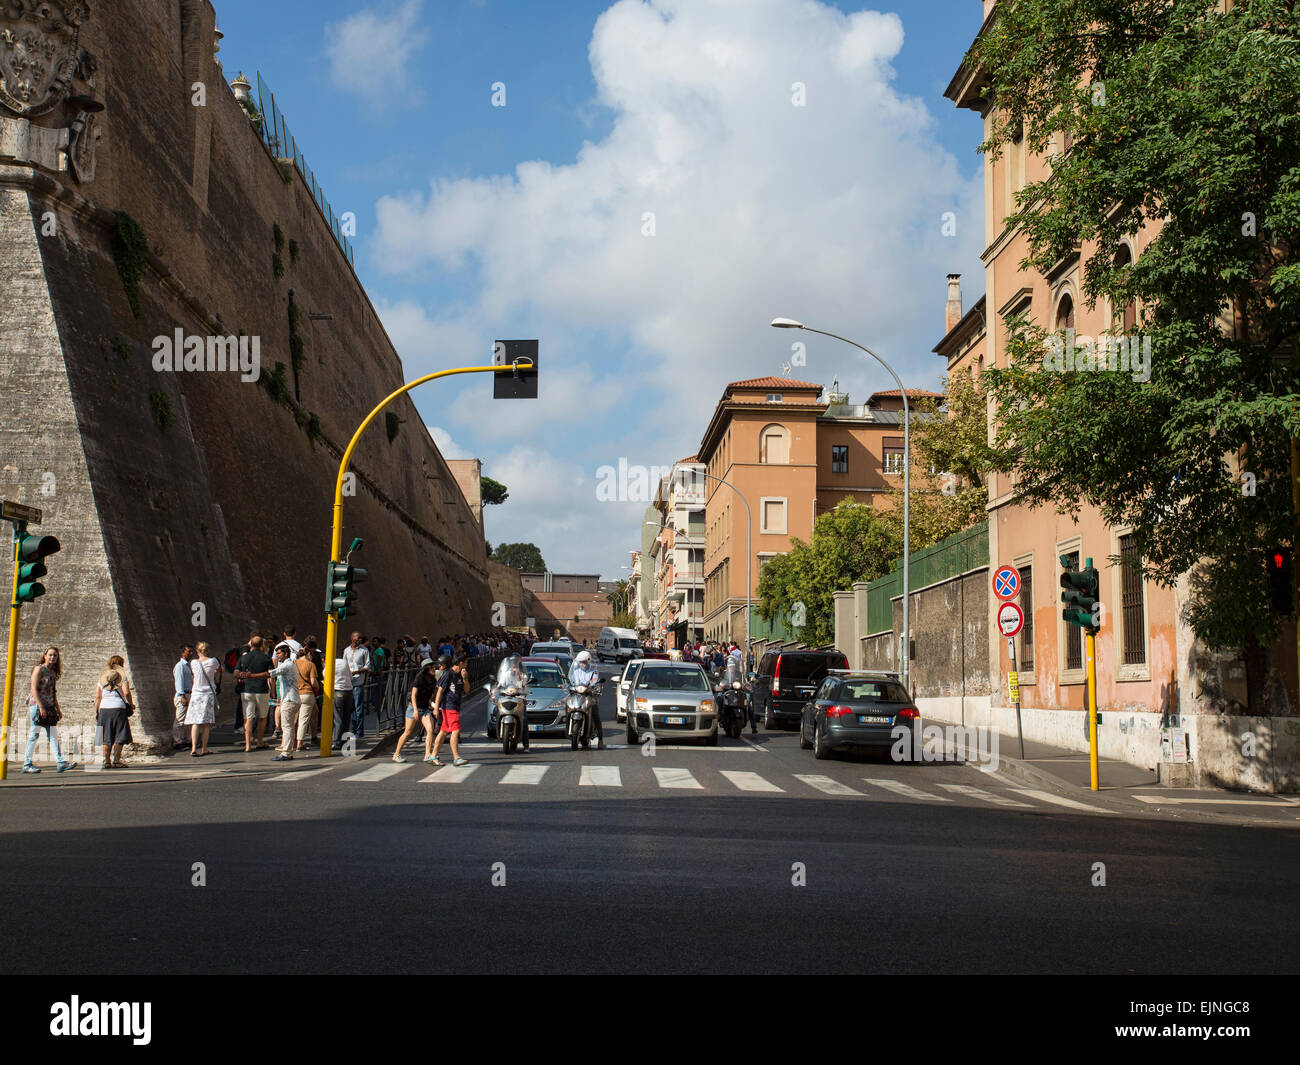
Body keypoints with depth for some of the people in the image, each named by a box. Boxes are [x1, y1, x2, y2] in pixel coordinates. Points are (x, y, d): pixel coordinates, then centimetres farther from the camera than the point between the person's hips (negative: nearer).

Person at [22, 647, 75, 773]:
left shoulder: (53, 672, 17)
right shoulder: (39, 669, -5)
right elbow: (34, 689, -13)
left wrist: (58, 709, 17)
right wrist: (40, 707, -20)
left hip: (49, 707, 7)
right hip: (37, 704, -7)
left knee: (53, 735, 0)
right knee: (34, 735, -5)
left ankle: (61, 763, -6)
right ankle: (27, 764, 1)